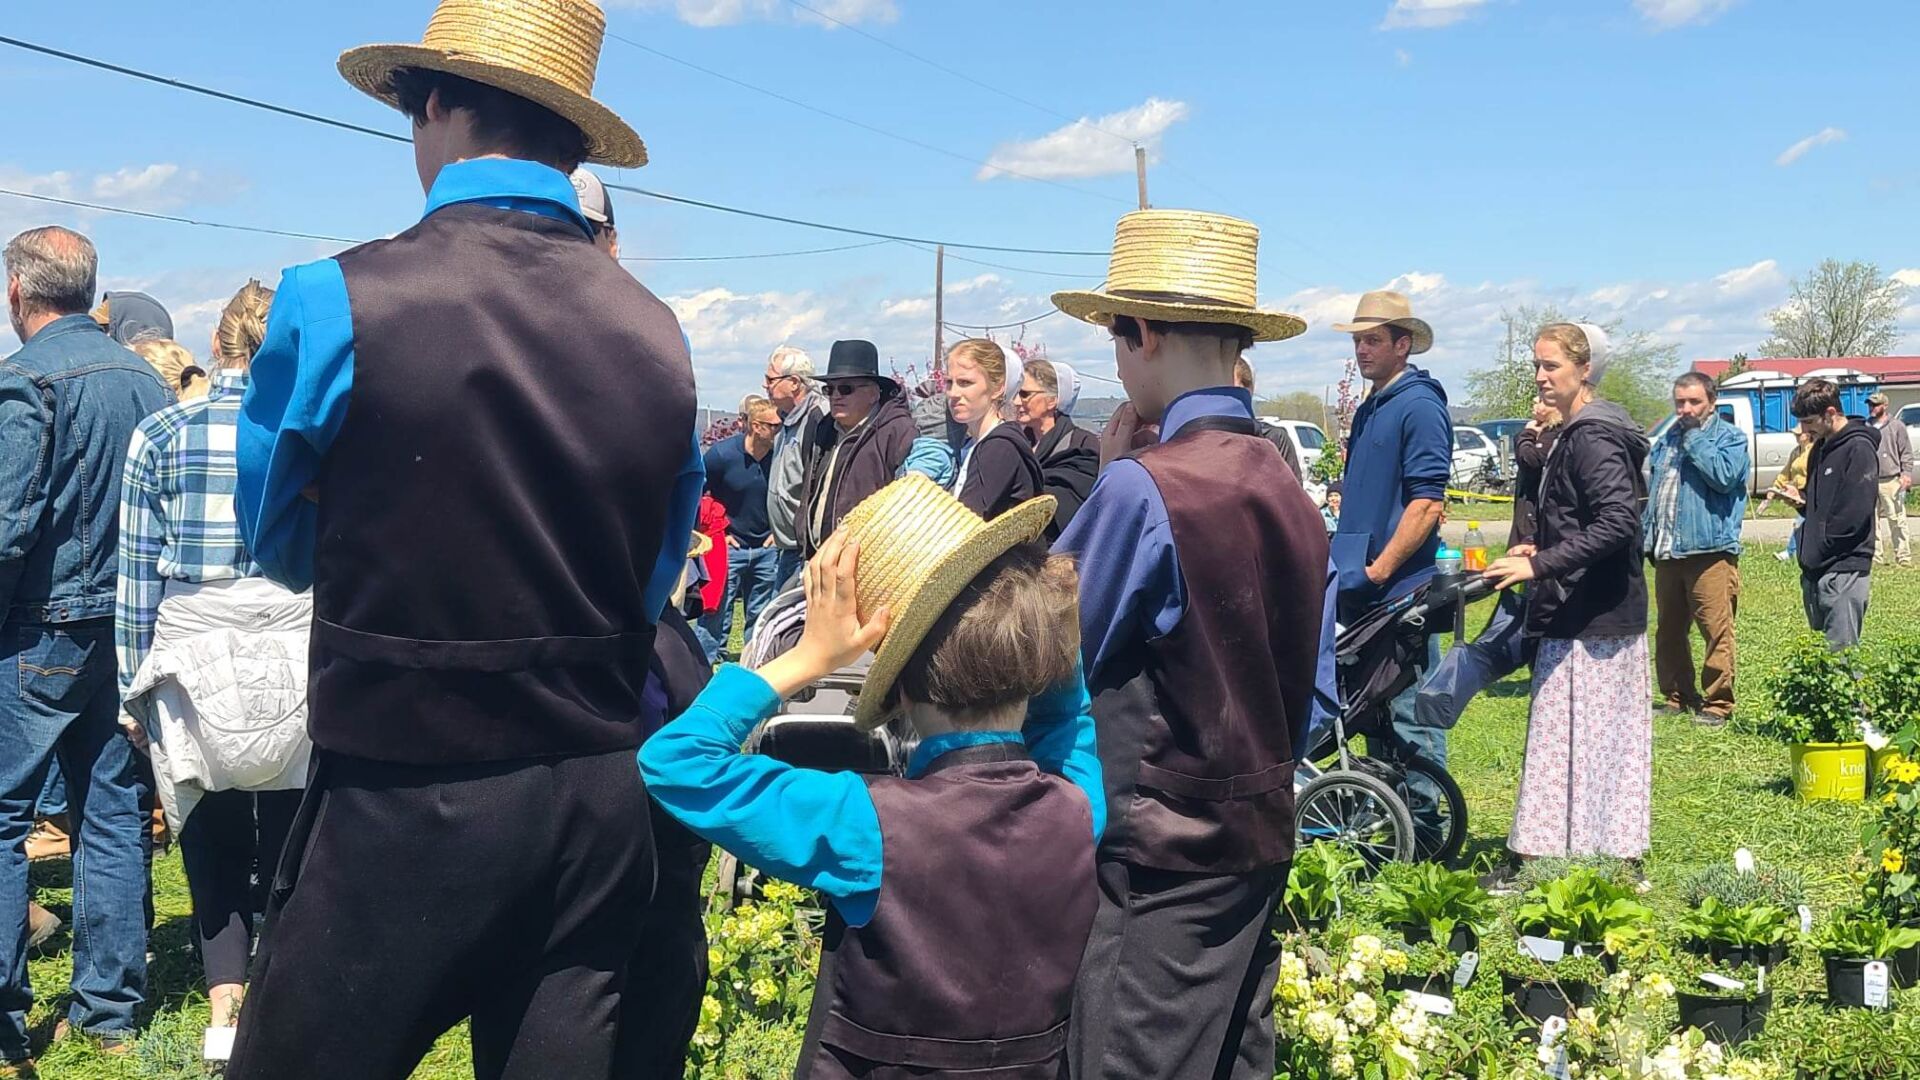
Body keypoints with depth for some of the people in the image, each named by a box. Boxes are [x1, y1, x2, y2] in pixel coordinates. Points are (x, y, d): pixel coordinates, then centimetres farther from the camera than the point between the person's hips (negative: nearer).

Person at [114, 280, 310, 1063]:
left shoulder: (160, 435, -1)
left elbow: (137, 578, -1)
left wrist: (133, 692, 6)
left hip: (192, 667, 0)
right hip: (298, 667, 0)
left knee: (212, 852, 11)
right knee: (288, 849, 10)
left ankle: (223, 1015, 8)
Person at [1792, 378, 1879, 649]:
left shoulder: (1859, 448, -10)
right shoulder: (1819, 449, 16)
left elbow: (1854, 515, -17)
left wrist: (1819, 553, -13)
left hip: (1843, 569, -9)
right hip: (1816, 570, 9)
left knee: (1842, 654, -9)